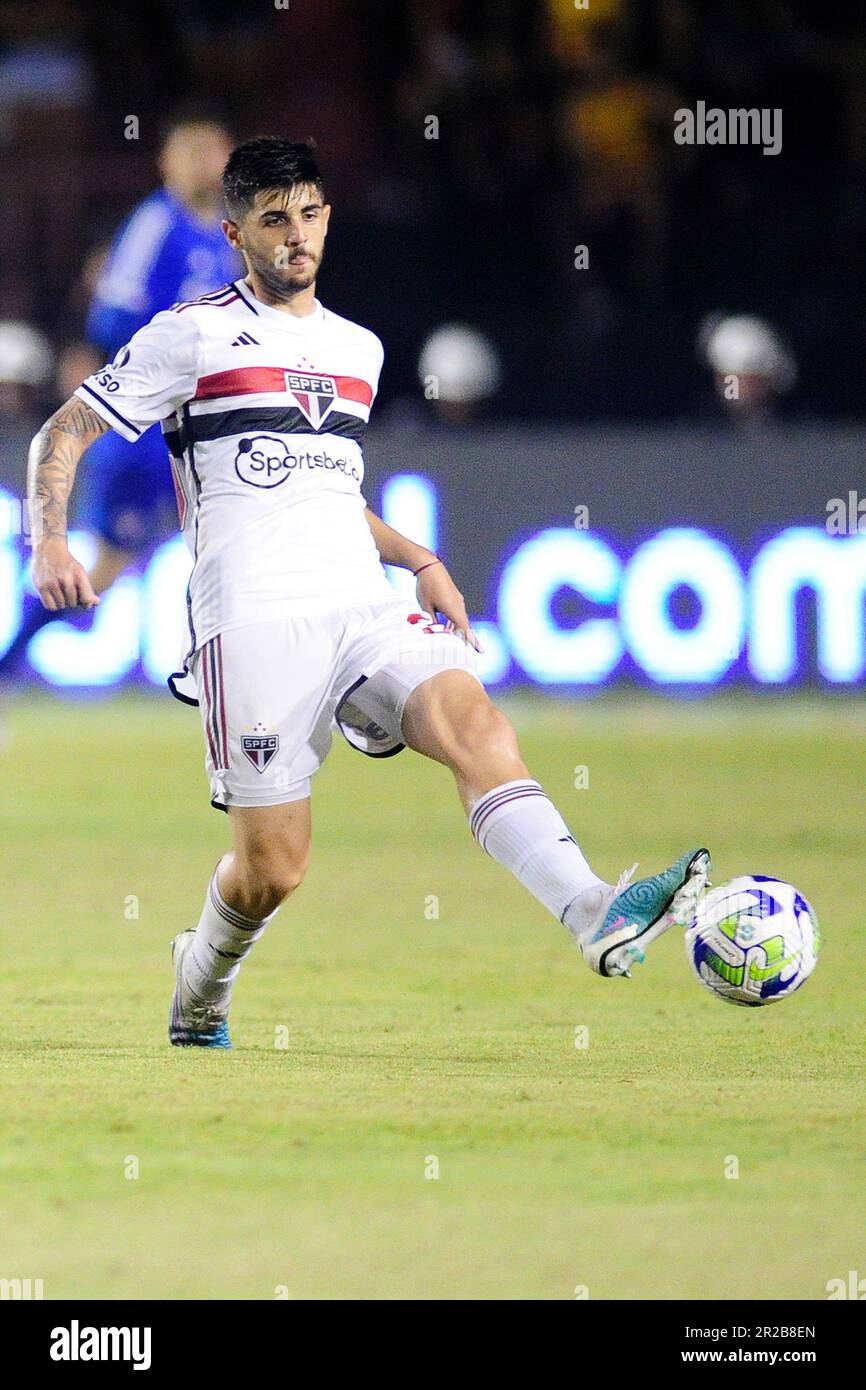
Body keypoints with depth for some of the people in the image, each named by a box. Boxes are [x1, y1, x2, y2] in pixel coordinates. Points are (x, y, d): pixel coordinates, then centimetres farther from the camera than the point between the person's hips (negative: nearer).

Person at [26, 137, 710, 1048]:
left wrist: (419, 561, 21)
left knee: (474, 723, -25)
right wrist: (50, 545, -12)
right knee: (271, 870, -4)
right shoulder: (194, 335, 4)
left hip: (364, 610, 4)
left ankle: (599, 918, -44)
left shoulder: (357, 349, 21)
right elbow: (61, 437, 6)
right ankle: (197, 998, 29)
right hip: (254, 622, -4)